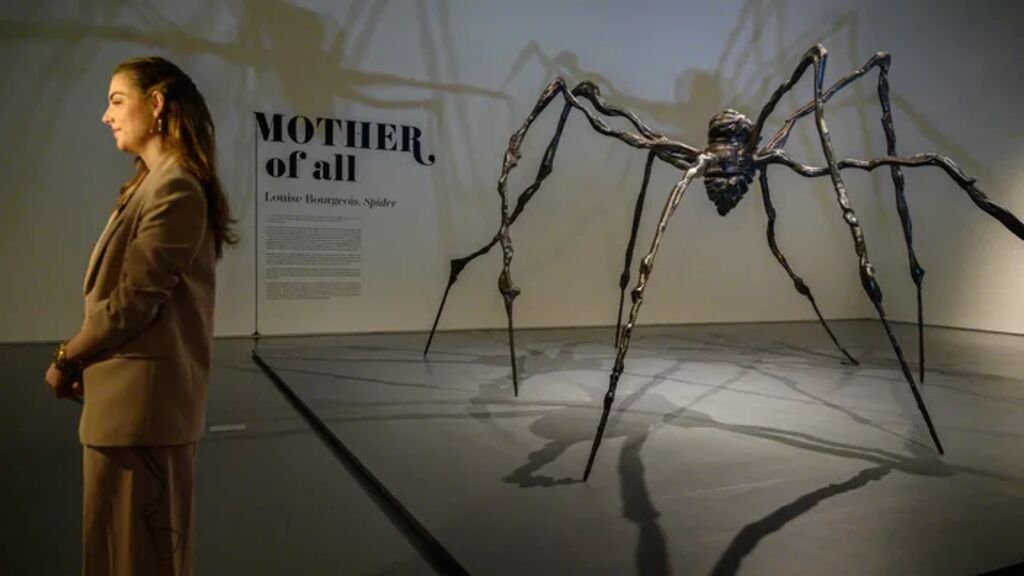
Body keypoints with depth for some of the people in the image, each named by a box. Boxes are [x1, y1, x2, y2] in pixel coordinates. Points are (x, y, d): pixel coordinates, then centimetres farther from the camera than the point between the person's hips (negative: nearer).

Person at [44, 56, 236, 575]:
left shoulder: (174, 189, -17)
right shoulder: (154, 185, 15)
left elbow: (135, 298, -19)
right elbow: (120, 288, 14)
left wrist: (67, 358, -4)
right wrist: (82, 359, 1)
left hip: (142, 399, -10)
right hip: (128, 397, 10)